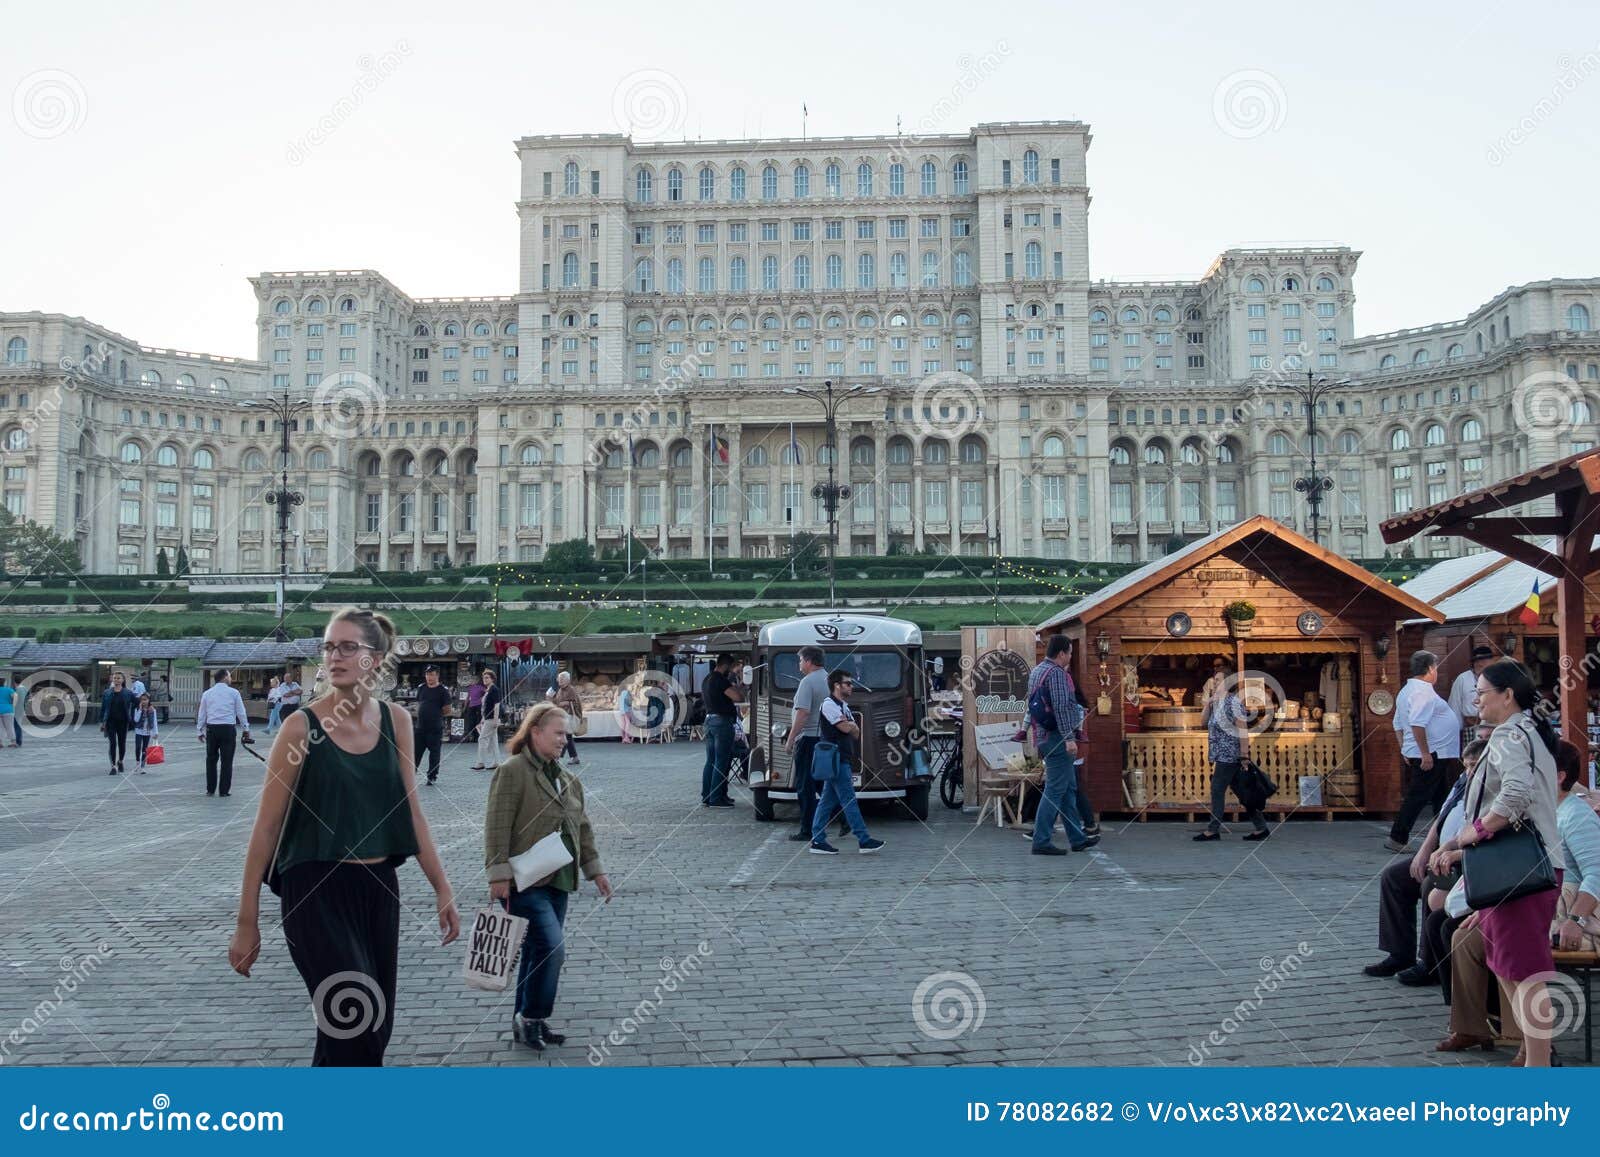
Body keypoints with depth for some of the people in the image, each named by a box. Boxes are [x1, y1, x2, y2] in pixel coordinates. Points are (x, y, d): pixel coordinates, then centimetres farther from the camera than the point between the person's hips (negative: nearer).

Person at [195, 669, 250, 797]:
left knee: (211, 759, 13)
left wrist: (199, 731, 18)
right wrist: (246, 729, 14)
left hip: (211, 729, 3)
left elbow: (201, 713, 10)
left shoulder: (207, 693, 8)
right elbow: (241, 712, 4)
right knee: (226, 761, 2)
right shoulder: (233, 693, 1)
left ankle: (210, 790, 16)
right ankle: (224, 791, 3)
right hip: (228, 729, -3)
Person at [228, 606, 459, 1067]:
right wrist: (247, 922, -5)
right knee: (357, 1026, -13)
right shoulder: (302, 726, -9)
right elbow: (267, 827, -6)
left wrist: (442, 889, 7)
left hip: (378, 889, 5)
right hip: (316, 891, -5)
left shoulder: (394, 720, 4)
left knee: (375, 1029, 12)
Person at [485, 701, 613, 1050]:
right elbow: (497, 827, -15)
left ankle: (526, 1022, 24)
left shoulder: (567, 779, 15)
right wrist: (499, 875, -19)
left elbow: (582, 828, 21)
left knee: (538, 951, 13)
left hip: (557, 883, 8)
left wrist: (595, 870, 17)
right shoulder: (512, 772, -10)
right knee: (551, 947, -15)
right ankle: (531, 1018, 1)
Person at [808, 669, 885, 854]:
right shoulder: (829, 704, -10)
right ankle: (864, 840, -8)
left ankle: (818, 840, 10)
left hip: (842, 760, 10)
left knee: (828, 801, 8)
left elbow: (856, 733, 15)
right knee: (849, 801, -8)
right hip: (835, 760, -10)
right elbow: (845, 727, -19)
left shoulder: (843, 706, 20)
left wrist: (850, 725, -5)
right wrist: (852, 724, 3)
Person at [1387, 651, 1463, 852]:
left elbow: (1398, 724, 18)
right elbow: (1417, 724, -26)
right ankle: (1397, 839, -4)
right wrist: (1425, 754, -24)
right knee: (1417, 797, -6)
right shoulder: (1423, 692, -16)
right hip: (1432, 756, -10)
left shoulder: (1406, 690, 15)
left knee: (1440, 797, 17)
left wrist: (1405, 750, 21)